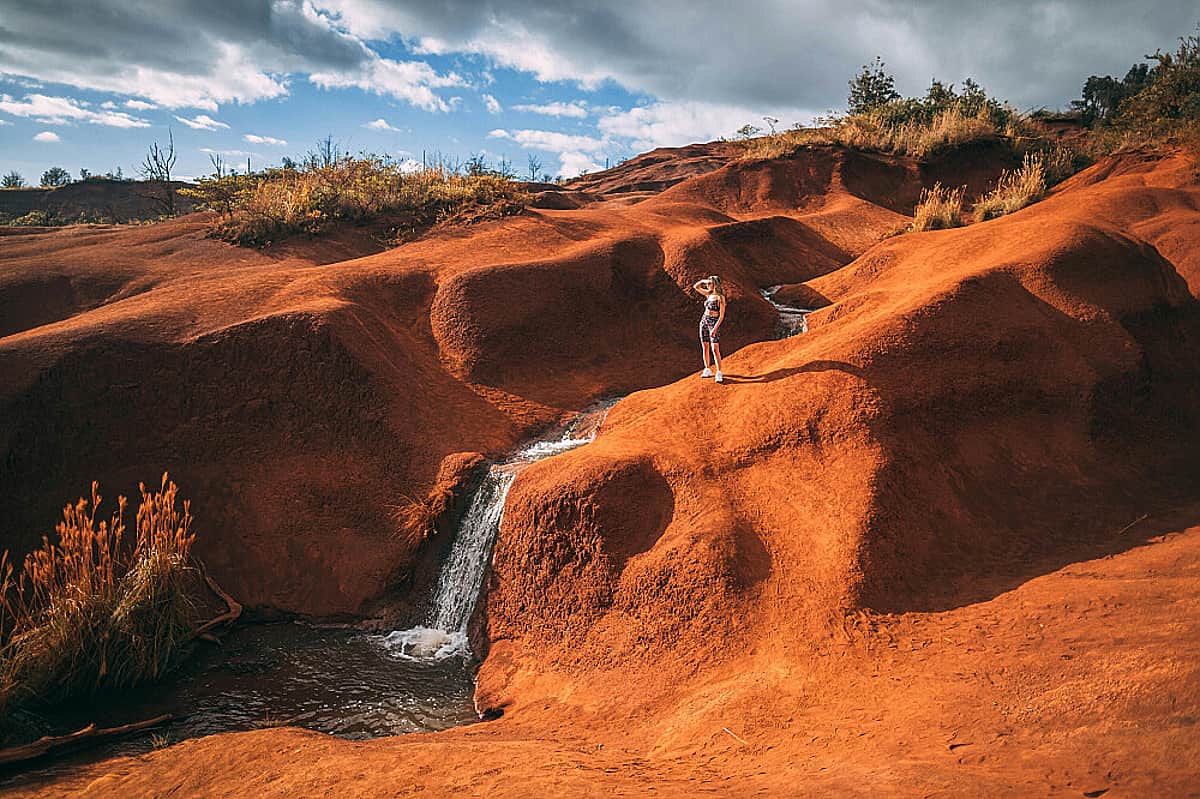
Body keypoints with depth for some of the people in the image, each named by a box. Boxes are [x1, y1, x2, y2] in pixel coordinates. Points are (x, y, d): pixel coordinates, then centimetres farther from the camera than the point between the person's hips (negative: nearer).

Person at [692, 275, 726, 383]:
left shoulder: (720, 298, -13)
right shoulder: (709, 294, 7)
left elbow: (721, 316, -15)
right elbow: (695, 287, 21)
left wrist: (715, 328, -22)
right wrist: (703, 280, 5)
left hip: (714, 323, -7)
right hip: (704, 321, 7)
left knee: (715, 349, -12)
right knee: (705, 347, 8)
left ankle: (719, 373, -10)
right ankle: (707, 370, 17)